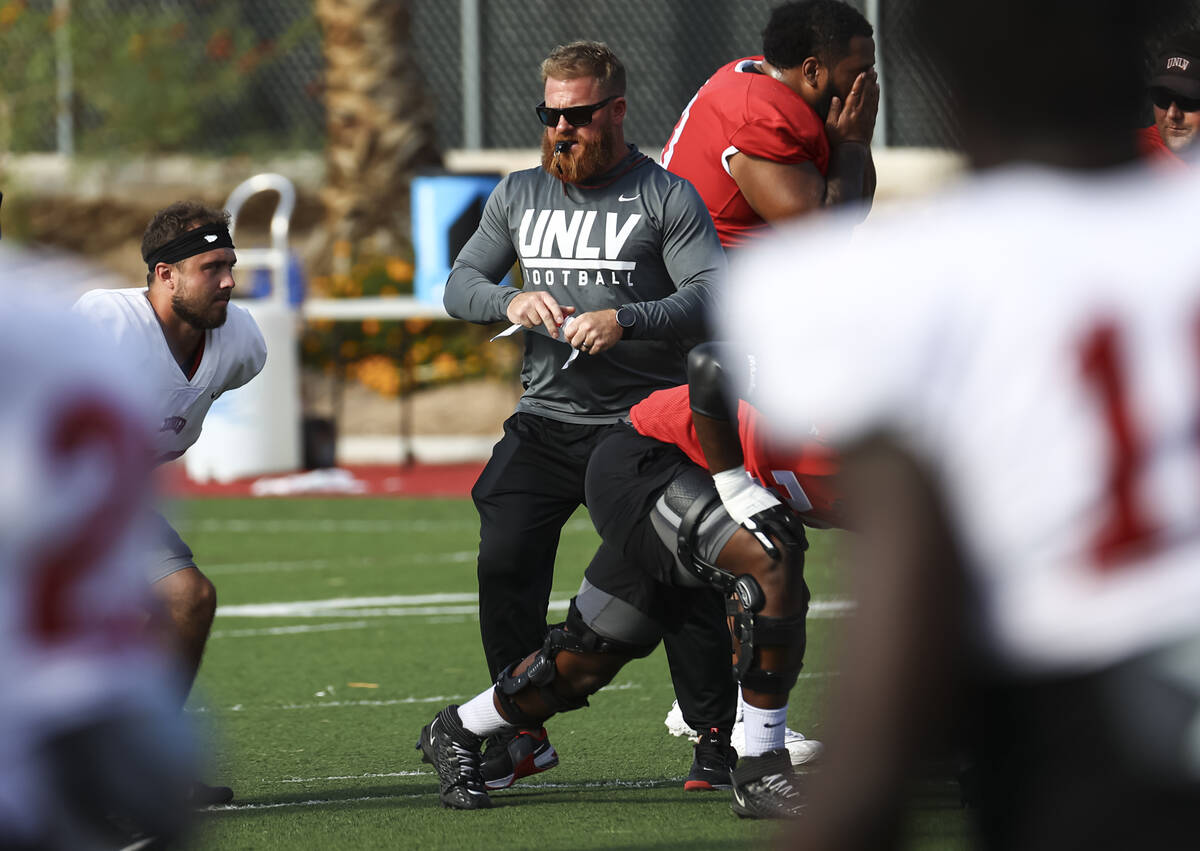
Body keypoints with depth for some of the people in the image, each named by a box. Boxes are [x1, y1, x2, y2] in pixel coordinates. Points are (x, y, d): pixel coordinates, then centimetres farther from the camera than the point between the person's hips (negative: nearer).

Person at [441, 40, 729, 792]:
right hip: (545, 422, 4)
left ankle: (721, 735, 3)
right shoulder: (519, 196, 14)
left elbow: (713, 299, -11)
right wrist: (510, 300, -8)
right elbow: (460, 285, 15)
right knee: (505, 563, -8)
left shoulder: (666, 198, -2)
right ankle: (522, 735, 5)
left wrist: (624, 320, -26)